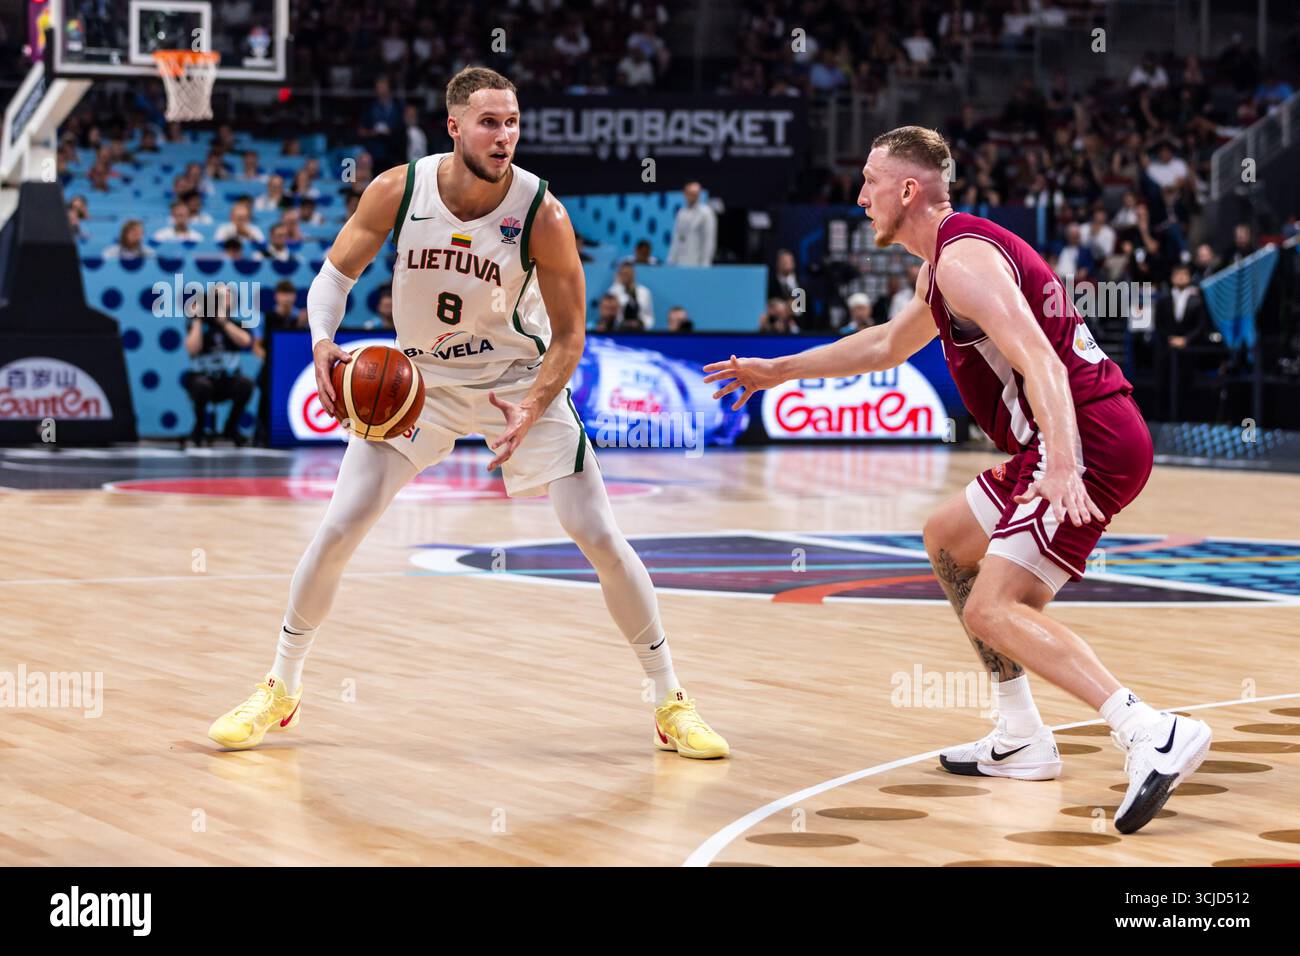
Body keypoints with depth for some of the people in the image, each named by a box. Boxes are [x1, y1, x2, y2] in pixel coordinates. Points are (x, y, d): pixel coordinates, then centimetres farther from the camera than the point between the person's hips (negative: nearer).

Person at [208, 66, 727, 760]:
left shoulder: (542, 214, -22)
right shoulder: (398, 191, -18)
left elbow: (568, 336, -14)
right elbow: (336, 271, -4)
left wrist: (531, 409, -30)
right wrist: (323, 342, -24)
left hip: (519, 383, -1)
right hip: (416, 381, 2)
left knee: (600, 537, -8)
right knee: (337, 529, -5)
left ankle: (670, 702, 6)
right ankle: (280, 690, 14)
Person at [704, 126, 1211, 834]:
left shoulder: (962, 259, -13)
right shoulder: (947, 260, 20)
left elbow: (1039, 361, -28)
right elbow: (888, 343, 39)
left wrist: (1062, 465, -41)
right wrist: (778, 371, 43)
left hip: (1089, 442, -11)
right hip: (1061, 446, 11)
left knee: (991, 610, -17)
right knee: (947, 541, 25)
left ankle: (1151, 734, -31)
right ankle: (1020, 741, 21)